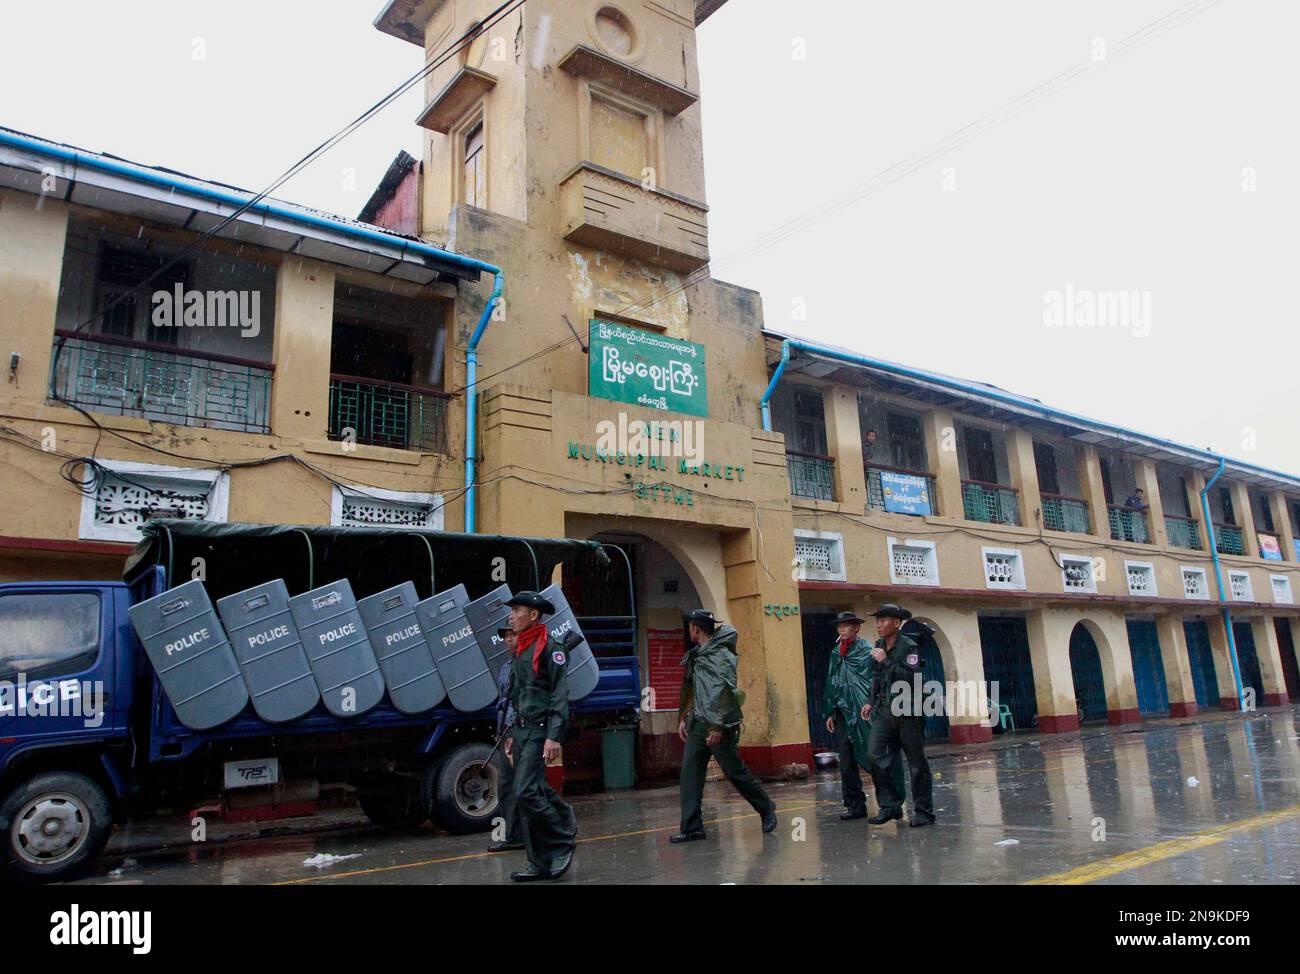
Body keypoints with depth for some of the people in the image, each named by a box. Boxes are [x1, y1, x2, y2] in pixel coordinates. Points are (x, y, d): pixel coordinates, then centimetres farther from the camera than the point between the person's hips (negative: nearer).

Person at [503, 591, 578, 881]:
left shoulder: (549, 646, -10)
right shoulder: (520, 650, 16)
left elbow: (561, 694, -15)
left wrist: (554, 736, -22)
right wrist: (512, 735, 19)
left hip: (541, 730, -8)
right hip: (522, 730, 8)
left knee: (526, 793, -14)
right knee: (536, 793, 10)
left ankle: (564, 840, 5)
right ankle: (541, 864, 17)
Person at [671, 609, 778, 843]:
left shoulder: (721, 655, -12)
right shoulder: (696, 656, 14)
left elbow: (726, 692, -18)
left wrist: (718, 726, -21)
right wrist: (684, 718, 16)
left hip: (717, 726, -8)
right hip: (697, 724, 8)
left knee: (735, 772, 2)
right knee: (689, 773, 1)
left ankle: (767, 809, 23)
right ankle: (692, 828, 5)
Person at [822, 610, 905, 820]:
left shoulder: (866, 651, -4)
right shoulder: (836, 653, 12)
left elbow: (874, 681, -10)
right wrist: (830, 713, 14)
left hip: (866, 714, -6)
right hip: (845, 714, 6)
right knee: (847, 762, 5)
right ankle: (855, 805, 14)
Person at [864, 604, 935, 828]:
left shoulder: (909, 647, -12)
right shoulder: (879, 645, 9)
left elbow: (912, 677, -27)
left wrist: (886, 661, -24)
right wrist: (872, 702, 18)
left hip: (908, 712, -6)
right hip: (885, 711, 6)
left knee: (916, 763, 2)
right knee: (874, 755, -5)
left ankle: (924, 812, 14)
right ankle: (890, 807, 6)